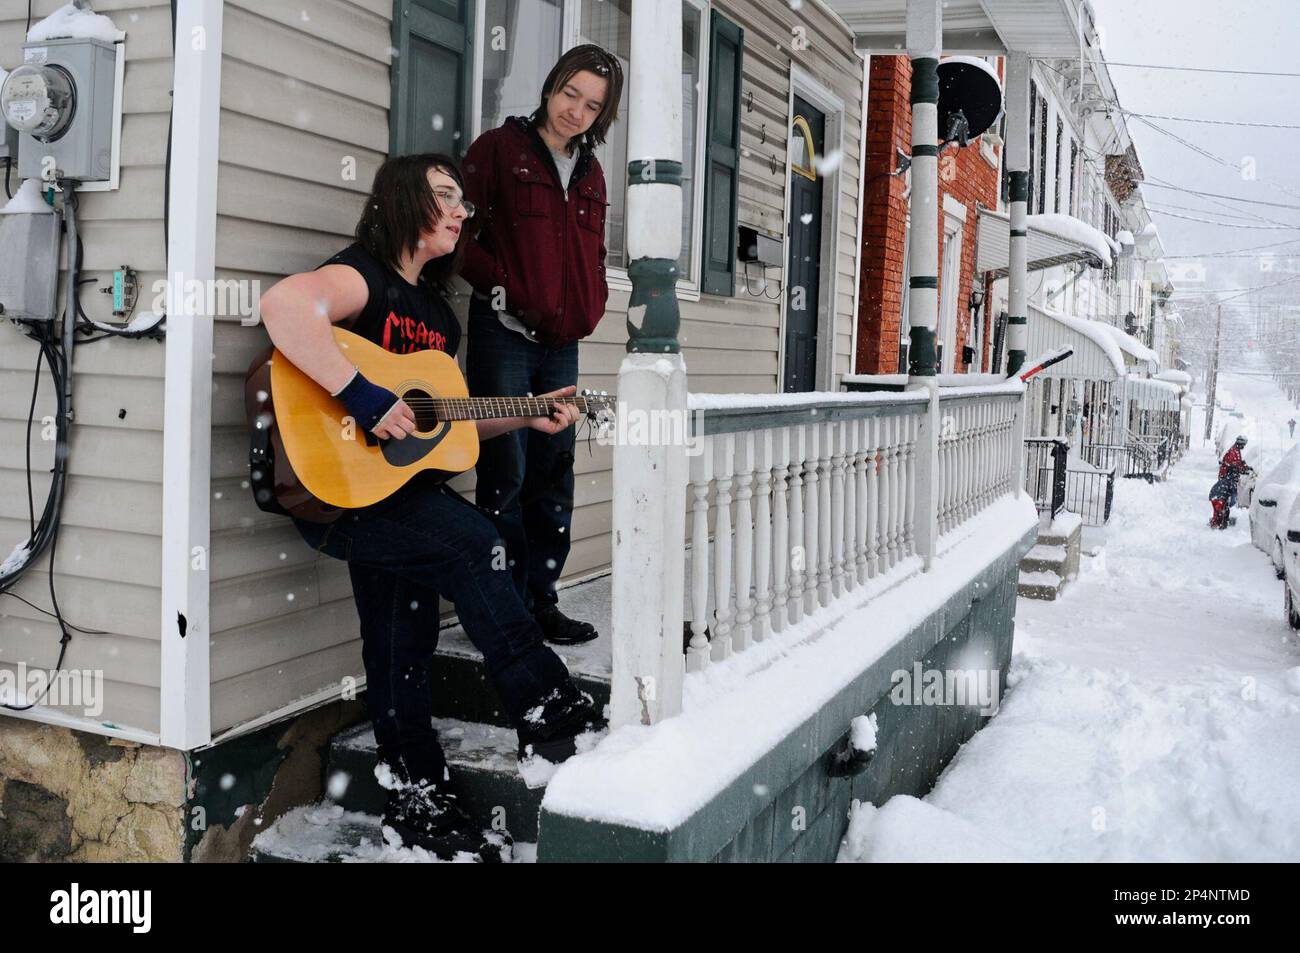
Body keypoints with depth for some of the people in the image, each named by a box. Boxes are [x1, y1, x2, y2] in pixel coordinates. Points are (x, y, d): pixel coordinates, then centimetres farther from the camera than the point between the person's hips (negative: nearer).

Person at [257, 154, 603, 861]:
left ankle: (419, 805, 22)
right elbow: (283, 304, -33)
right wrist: (363, 397, -34)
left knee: (403, 643, 11)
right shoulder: (363, 274, -10)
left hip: (402, 492, 9)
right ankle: (547, 711, -12)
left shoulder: (438, 312, 18)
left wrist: (526, 416, 14)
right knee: (473, 543, -26)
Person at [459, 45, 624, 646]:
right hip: (504, 333, -6)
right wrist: (502, 290, -17)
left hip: (562, 344, 6)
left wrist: (589, 307, 6)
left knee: (553, 478, 10)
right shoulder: (500, 147, 0)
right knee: (505, 476, -4)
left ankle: (540, 602, 20)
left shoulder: (590, 173, 18)